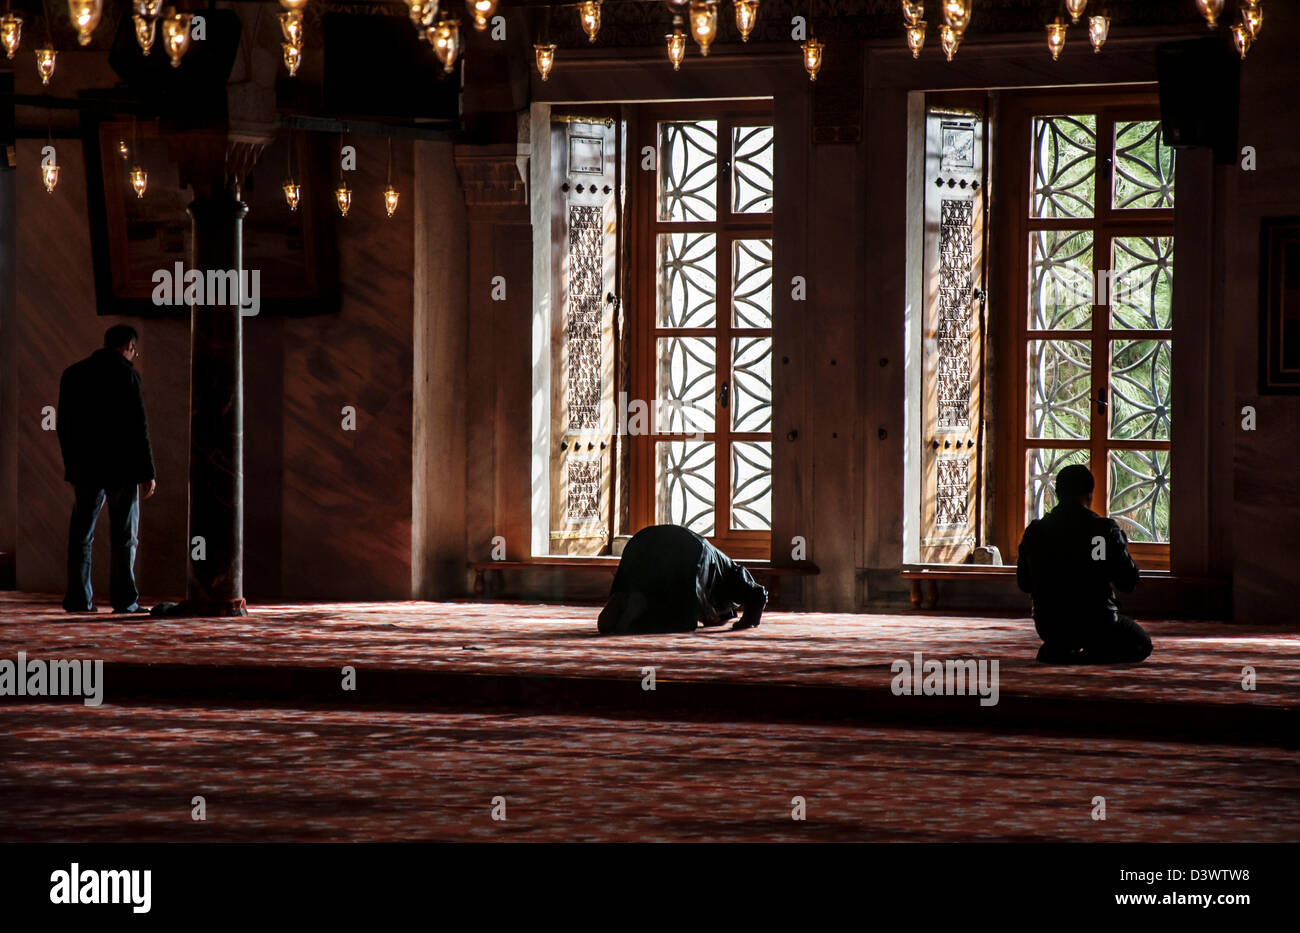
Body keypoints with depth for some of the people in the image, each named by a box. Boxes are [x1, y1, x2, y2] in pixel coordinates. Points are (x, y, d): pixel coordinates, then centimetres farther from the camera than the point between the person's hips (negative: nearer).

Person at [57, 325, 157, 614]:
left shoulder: (73, 374, 8)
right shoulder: (126, 374, -9)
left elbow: (63, 426, 12)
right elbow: (138, 427, -11)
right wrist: (147, 473, -8)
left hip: (85, 469, 4)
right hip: (121, 469, -4)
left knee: (81, 535, 7)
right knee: (124, 537, 2)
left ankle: (78, 598, 3)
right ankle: (124, 598, 1)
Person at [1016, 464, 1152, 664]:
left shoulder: (1034, 532, -4)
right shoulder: (1105, 530, -14)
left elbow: (1024, 584, 7)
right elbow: (1128, 582, -9)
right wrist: (1121, 546, 9)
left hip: (1047, 626, 6)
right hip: (1095, 624, -6)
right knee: (1141, 645, 21)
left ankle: (1055, 650, 13)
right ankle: (1084, 656, -4)